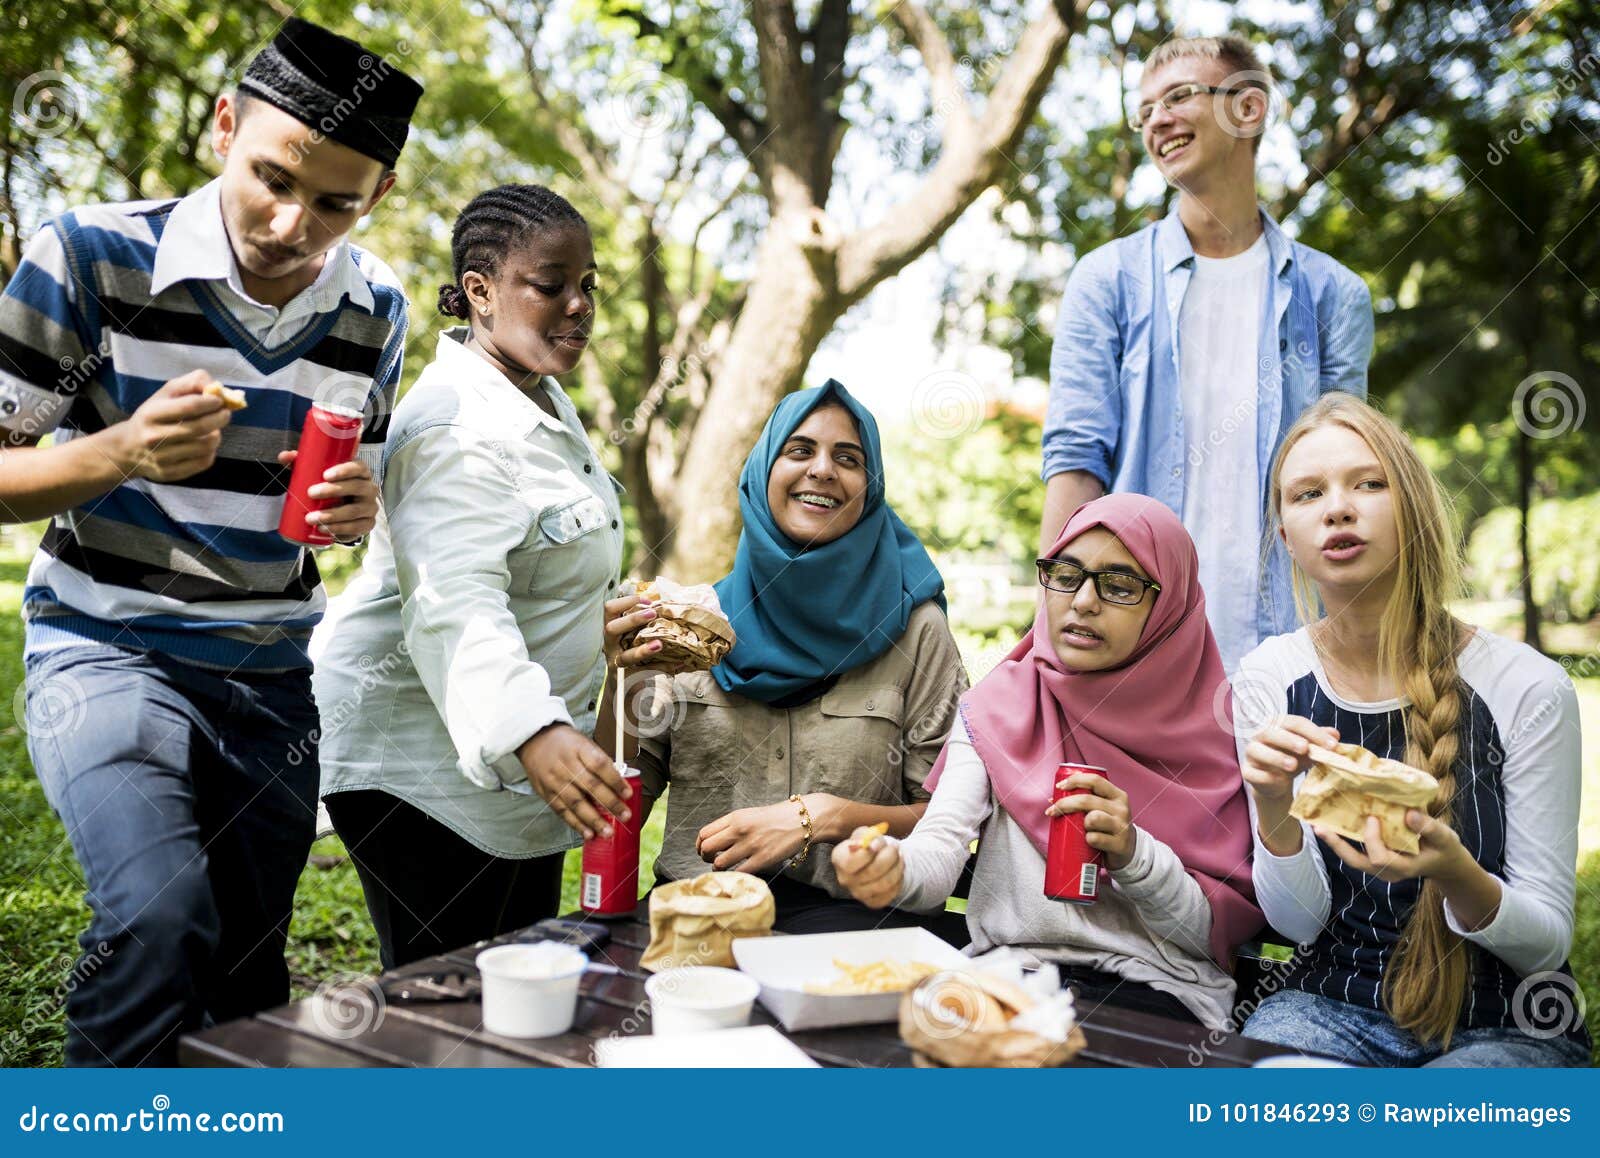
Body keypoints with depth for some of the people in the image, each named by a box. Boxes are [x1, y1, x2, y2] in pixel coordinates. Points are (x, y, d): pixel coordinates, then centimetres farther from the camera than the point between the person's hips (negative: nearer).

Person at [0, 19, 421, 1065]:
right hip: (107, 650, -4)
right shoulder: (92, 256, -12)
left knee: (248, 980, 13)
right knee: (159, 920, -27)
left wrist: (356, 509, -9)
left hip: (272, 675, 4)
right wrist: (120, 452, -27)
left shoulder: (375, 311, 0)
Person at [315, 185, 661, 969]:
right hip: (424, 764, -10)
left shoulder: (541, 398, 11)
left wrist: (593, 624, 25)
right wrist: (532, 735, -48)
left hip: (516, 765, 10)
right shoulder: (457, 425, -22)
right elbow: (453, 604, -36)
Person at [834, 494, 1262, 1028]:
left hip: (1156, 986, -2)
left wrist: (1134, 855, -16)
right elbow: (941, 848, -7)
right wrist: (896, 871, -30)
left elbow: (1227, 928, 2)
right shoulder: (996, 707, 7)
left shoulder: (1215, 729, 1)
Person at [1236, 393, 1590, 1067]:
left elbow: (1547, 943, -8)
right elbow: (1298, 920, -4)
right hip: (1334, 1006, 2)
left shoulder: (1526, 686, -13)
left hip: (1505, 1028, -1)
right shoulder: (1270, 679, -5)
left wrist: (1455, 873, -30)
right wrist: (1272, 805, -25)